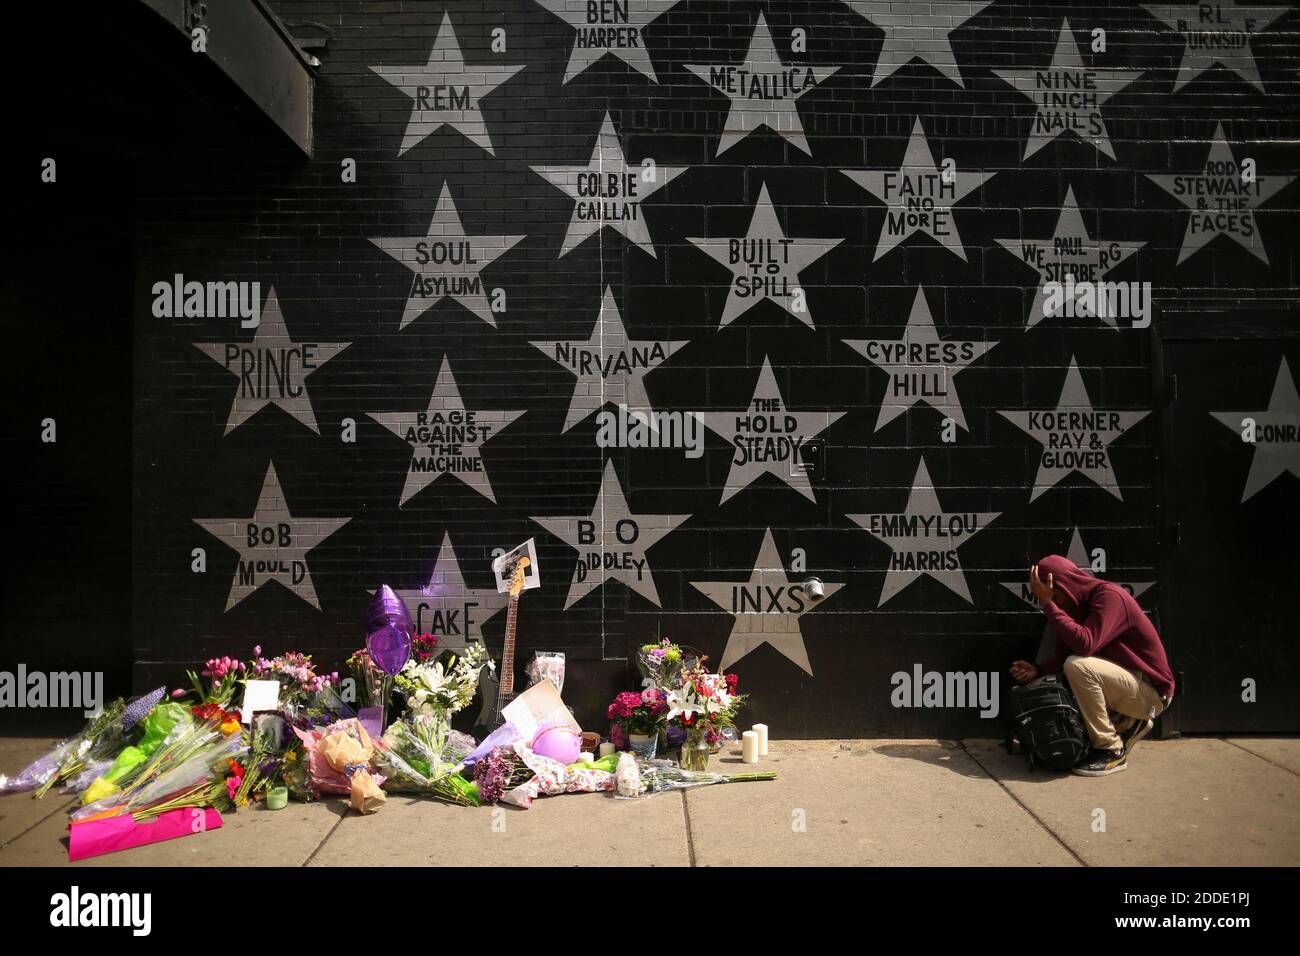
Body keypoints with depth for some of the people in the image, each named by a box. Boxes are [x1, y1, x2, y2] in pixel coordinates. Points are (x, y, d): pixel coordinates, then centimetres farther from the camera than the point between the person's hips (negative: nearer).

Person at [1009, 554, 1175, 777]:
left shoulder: (1109, 595, -21)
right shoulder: (1079, 605, 6)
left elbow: (1084, 644, -35)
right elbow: (1066, 654, 5)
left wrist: (1047, 604, -30)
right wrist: (1037, 670, -12)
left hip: (1151, 691, -9)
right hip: (1126, 682, 9)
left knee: (1078, 666, -30)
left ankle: (1111, 750, -16)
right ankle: (1130, 723, 15)